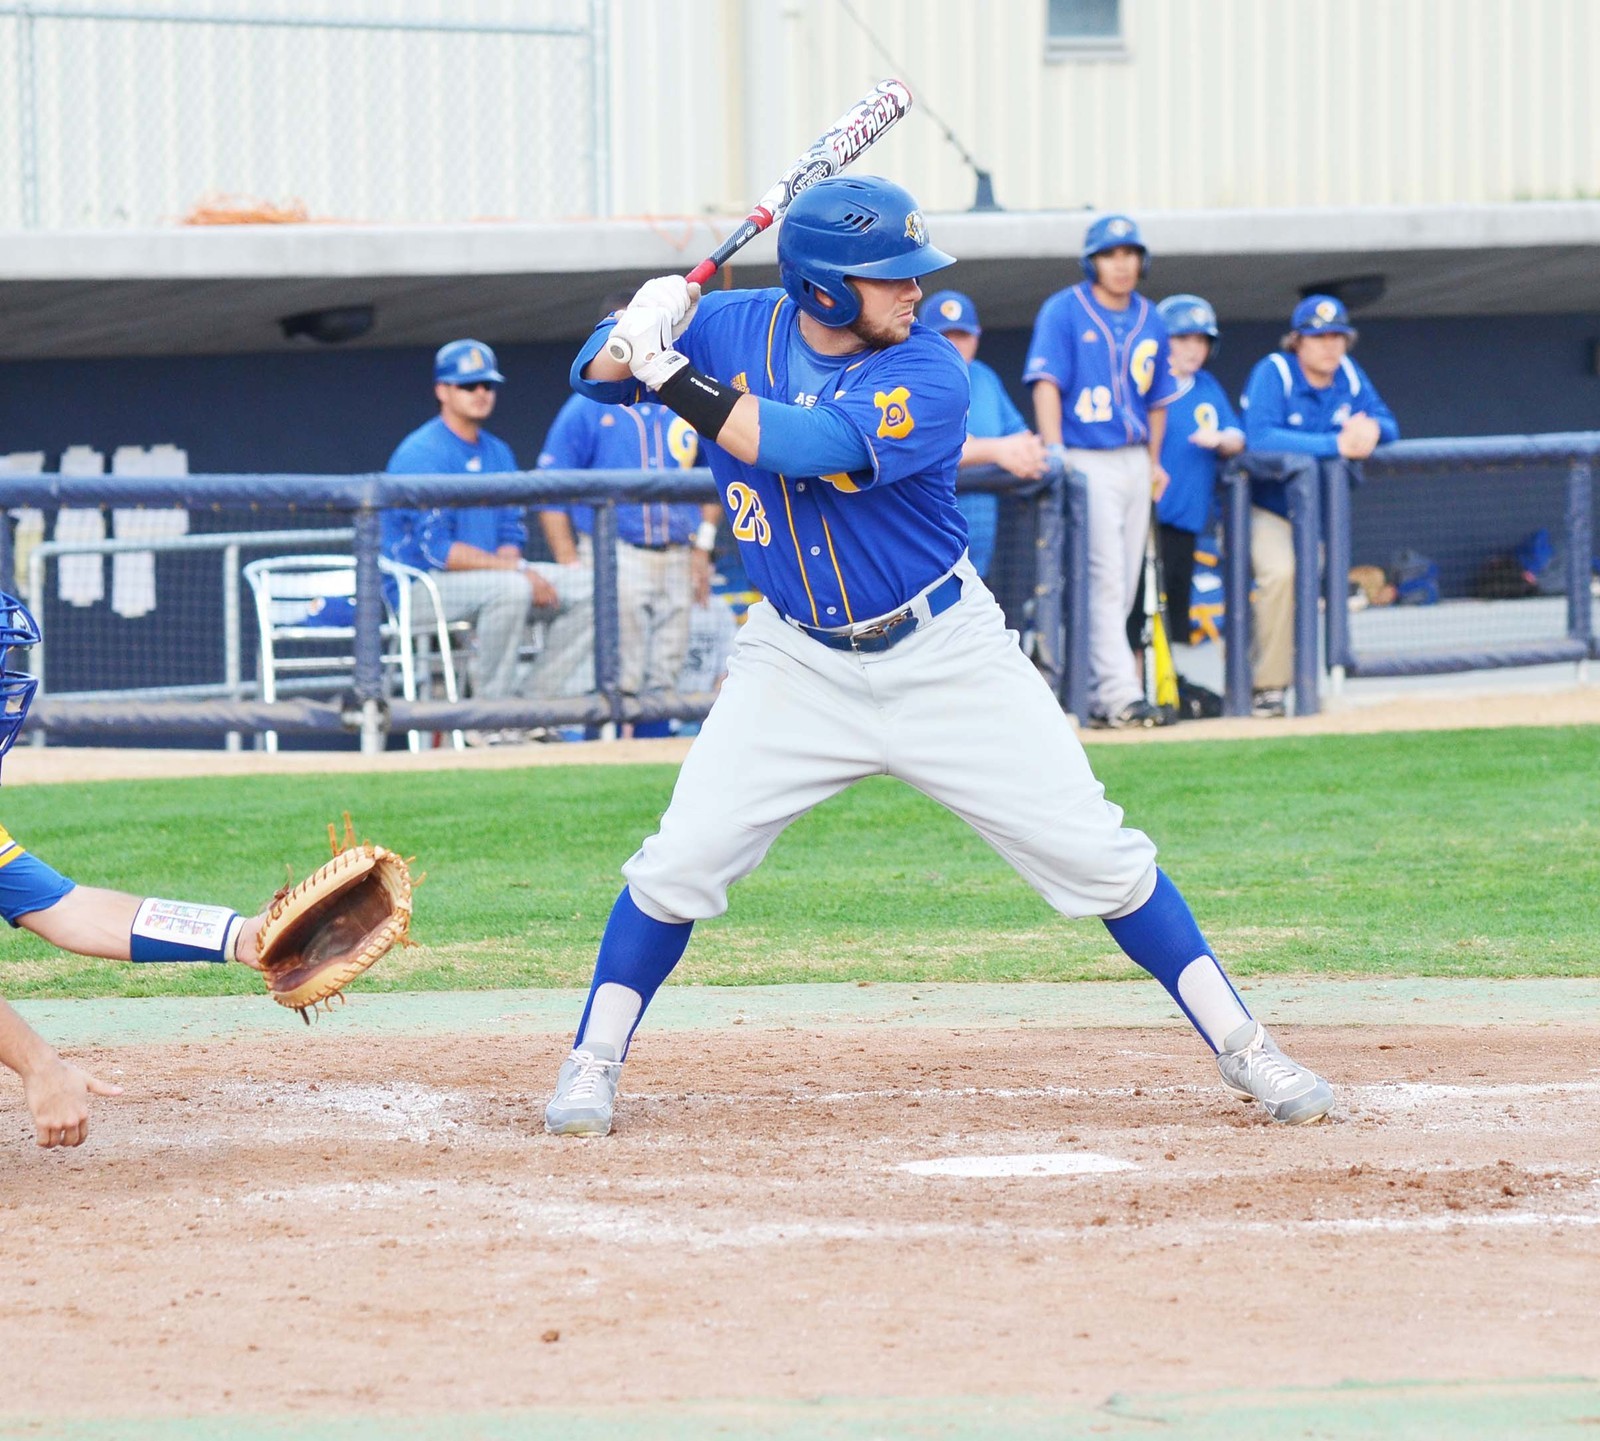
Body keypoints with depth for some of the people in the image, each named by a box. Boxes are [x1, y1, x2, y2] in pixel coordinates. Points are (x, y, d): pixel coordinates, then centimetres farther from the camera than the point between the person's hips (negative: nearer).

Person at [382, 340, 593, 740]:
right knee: (511, 588, -36)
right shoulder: (423, 454, -14)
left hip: (487, 569, 9)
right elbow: (436, 549, -22)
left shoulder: (498, 453, 13)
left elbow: (511, 534, 12)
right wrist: (513, 569, -24)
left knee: (588, 586, -4)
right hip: (422, 586, -9)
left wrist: (513, 564, -12)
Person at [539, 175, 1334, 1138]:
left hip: (947, 659, -2)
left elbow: (801, 446, -33)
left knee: (1096, 855, -3)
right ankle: (594, 1063, 12)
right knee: (680, 864, -6)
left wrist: (670, 378, -33)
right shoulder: (734, 330, -7)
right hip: (798, 663, 2)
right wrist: (636, 334, -22)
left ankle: (1241, 1044, 7)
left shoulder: (930, 378, -20)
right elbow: (597, 378, 0)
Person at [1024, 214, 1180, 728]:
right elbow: (1046, 384, -12)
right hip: (1087, 461, -6)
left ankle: (1096, 697, 12)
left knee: (1123, 586, 6)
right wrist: (1054, 454, -21)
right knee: (1105, 578, -12)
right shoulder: (1063, 311, -4)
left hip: (1135, 462, 6)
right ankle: (1120, 695, -16)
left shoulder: (1149, 321, 13)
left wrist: (1154, 463, 13)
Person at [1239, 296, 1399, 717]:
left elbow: (1388, 424, 4)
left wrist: (1372, 429, -23)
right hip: (1265, 505, -7)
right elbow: (1261, 437, -34)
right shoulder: (1274, 373, -19)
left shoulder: (1348, 374, 1)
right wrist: (1336, 444, -40)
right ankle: (1268, 687, -23)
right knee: (1280, 572, -30)